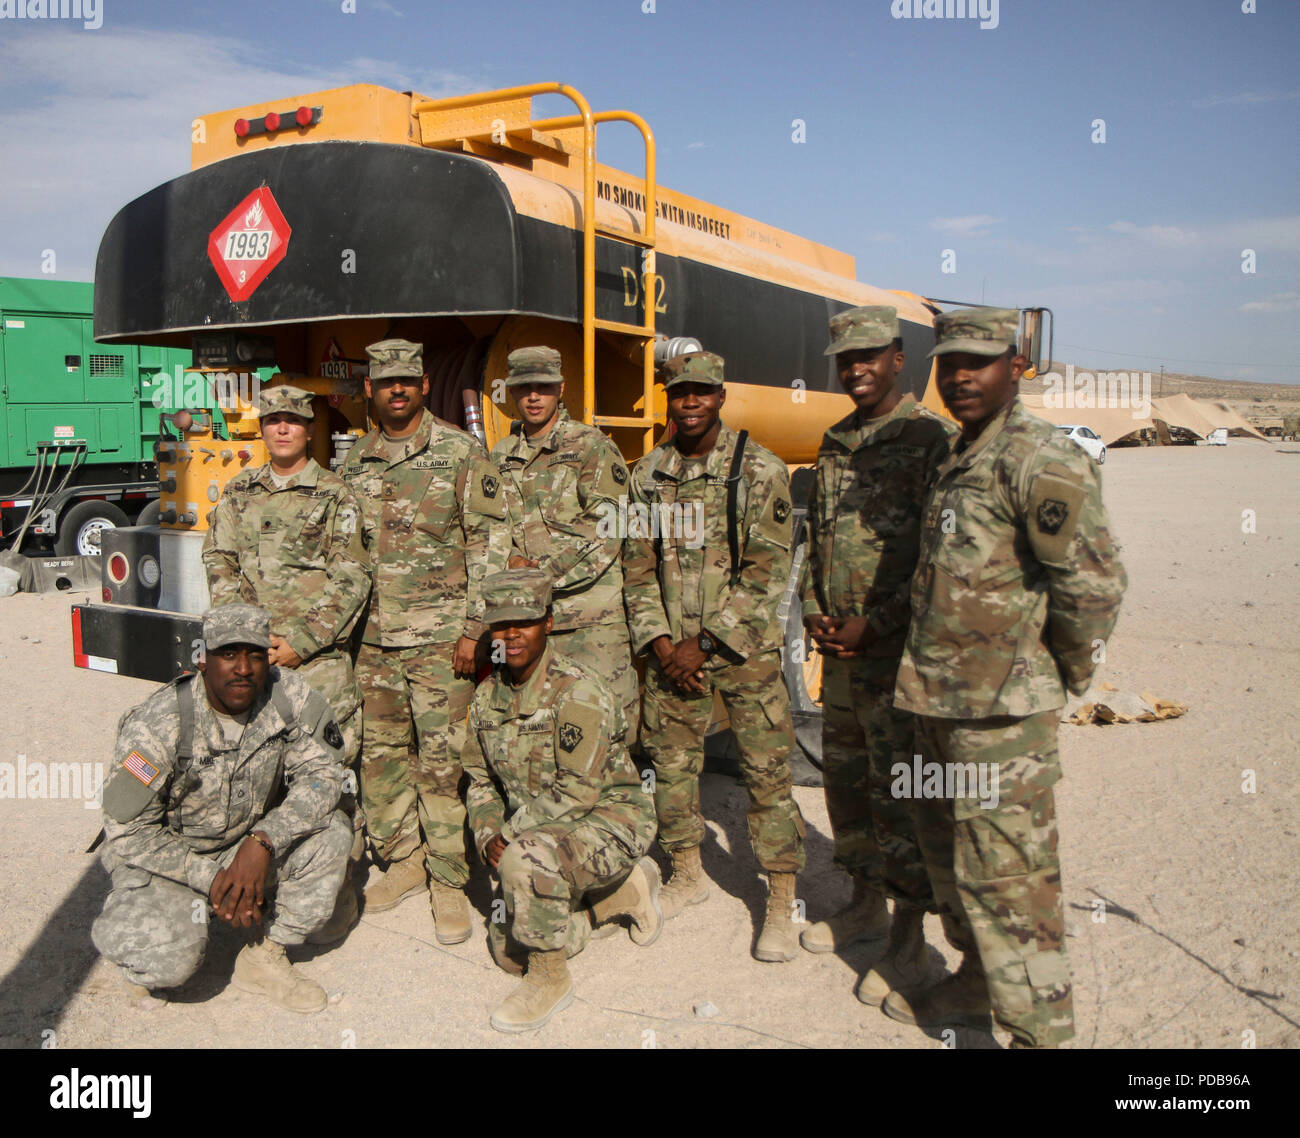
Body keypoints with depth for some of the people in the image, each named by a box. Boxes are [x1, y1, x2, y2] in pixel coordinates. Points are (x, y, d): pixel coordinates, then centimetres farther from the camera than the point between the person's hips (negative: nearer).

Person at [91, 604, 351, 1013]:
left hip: (251, 849, 4)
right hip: (164, 858, -4)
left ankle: (264, 957, -4)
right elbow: (129, 833, -19)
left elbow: (322, 769, -14)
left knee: (333, 831, -20)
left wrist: (262, 841, -27)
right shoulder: (156, 725, -24)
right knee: (168, 961, -27)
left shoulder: (291, 696, -17)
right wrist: (210, 879, -23)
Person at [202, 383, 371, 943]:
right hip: (251, 654, 4)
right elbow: (220, 566, 11)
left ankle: (339, 888, 2)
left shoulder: (336, 496, 2)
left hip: (319, 657, -4)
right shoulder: (238, 494, 15)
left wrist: (300, 640, -11)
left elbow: (351, 580, -4)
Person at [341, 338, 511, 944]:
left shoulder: (461, 453, -3)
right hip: (374, 638, 5)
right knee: (381, 753, 10)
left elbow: (491, 543, -6)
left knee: (443, 759, -3)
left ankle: (448, 881, 9)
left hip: (441, 637, -5)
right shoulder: (354, 464, 12)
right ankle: (402, 860, 27)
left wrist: (474, 628, -11)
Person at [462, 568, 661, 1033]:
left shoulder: (579, 693, -23)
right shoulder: (487, 696, 2)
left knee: (526, 857, -36)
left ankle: (550, 979, -11)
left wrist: (509, 837, -22)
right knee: (508, 950, 6)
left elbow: (576, 793, -25)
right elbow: (480, 780, 10)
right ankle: (628, 890, 22)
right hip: (541, 832, 8)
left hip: (610, 820, -8)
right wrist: (488, 835, -8)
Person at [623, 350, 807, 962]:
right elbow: (637, 567, 7)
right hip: (671, 649, 4)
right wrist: (661, 643, -5)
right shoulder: (647, 475, 6)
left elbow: (766, 573, -11)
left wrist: (705, 644, -13)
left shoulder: (760, 471, -7)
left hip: (744, 646, -4)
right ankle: (687, 873, 32)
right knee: (671, 761, 12)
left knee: (767, 769, -1)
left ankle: (782, 901, 12)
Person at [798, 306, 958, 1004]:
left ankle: (909, 938, 13)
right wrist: (814, 612, 4)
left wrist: (874, 625, -17)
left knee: (898, 790, -2)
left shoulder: (929, 440, -10)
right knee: (844, 778, 17)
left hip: (895, 650, -8)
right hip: (839, 648, 8)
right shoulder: (834, 446, 14)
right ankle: (866, 904, 35)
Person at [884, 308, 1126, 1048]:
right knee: (949, 850, 21)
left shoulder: (1040, 460, -17)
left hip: (1001, 710, -10)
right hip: (939, 700, 10)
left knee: (1004, 873, -4)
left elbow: (1096, 582, -19)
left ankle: (1039, 1028, 11)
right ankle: (978, 986, 39)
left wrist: (1070, 672, -8)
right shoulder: (960, 458, 14)